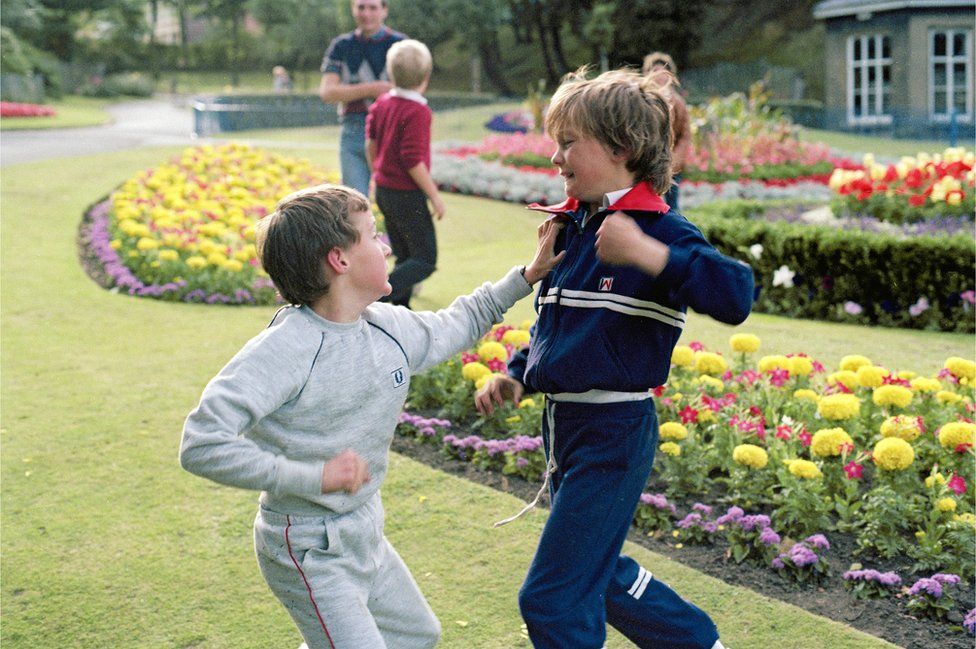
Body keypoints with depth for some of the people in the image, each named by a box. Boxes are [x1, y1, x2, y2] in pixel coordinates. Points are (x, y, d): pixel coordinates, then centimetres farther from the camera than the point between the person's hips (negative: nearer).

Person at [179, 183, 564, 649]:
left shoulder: (391, 328, -2)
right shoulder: (283, 349, -25)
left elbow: (456, 323, 21)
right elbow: (201, 445, -31)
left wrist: (526, 277, 17)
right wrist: (314, 476, -32)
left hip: (365, 535, 8)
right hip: (311, 552, -8)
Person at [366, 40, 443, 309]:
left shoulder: (382, 103, 4)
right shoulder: (418, 112, -20)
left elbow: (371, 145, 12)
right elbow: (413, 160, -22)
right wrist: (435, 196, -14)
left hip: (384, 191, 8)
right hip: (408, 196, -8)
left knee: (405, 258, 17)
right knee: (425, 260, -2)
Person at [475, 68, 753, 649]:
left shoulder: (659, 230, -15)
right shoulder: (573, 226, 8)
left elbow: (736, 297, -31)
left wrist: (648, 254, -42)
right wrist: (518, 377, 8)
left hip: (615, 429, -9)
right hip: (564, 421, 9)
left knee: (553, 597, -5)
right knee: (597, 575, 24)